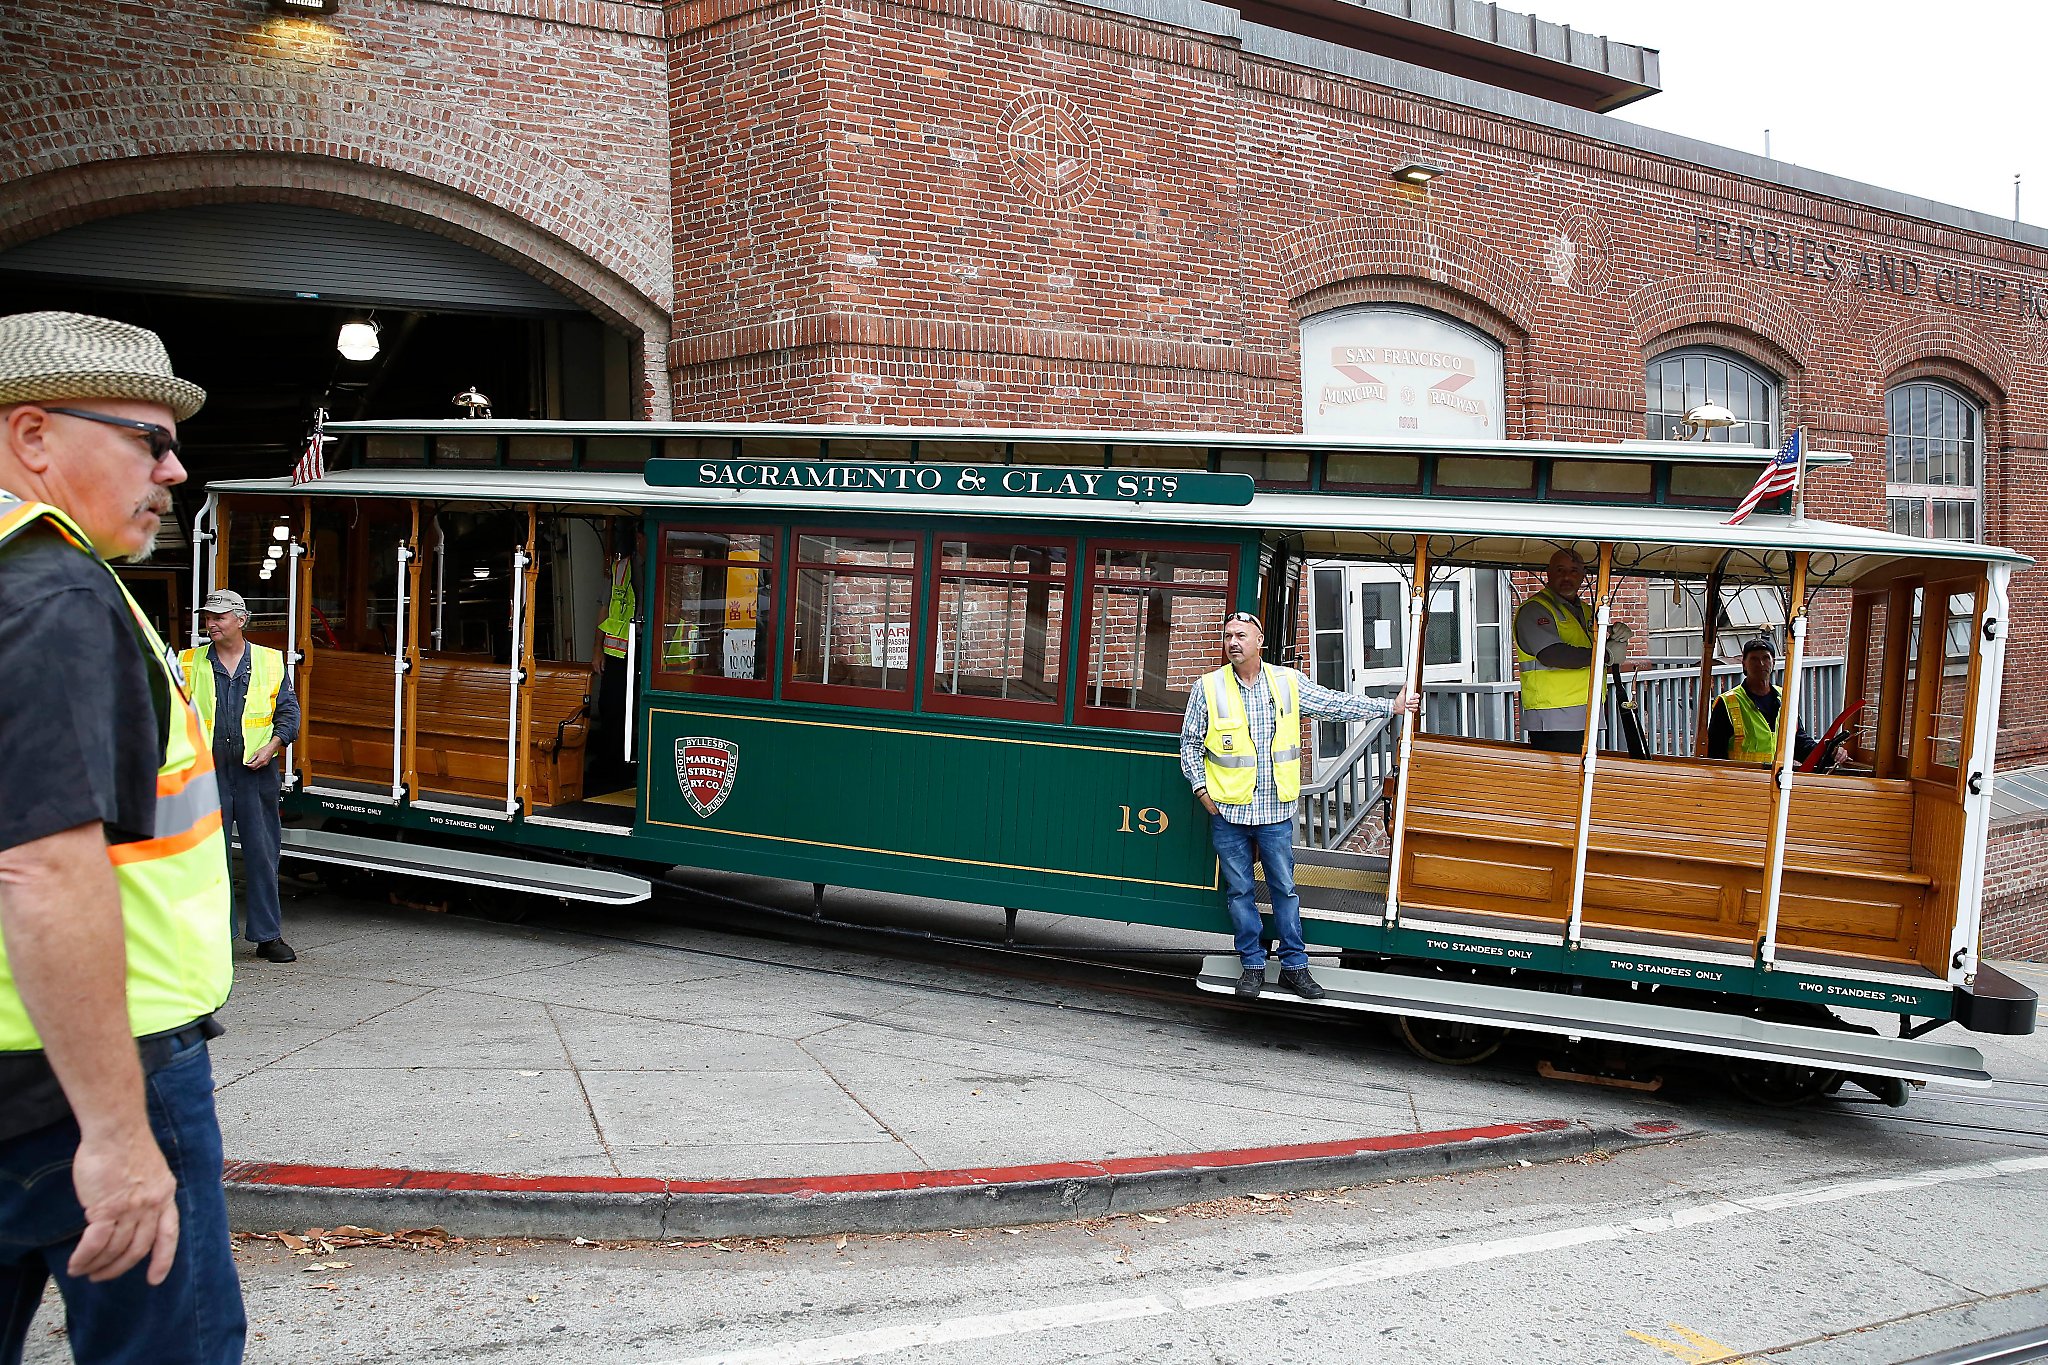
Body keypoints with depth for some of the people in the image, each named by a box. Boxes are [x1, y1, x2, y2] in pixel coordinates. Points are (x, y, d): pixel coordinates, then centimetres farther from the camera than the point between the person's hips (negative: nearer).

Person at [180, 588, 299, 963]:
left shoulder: (270, 661, 7)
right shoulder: (190, 663, 8)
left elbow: (288, 712, 7)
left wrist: (271, 747, -8)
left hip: (256, 772, 0)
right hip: (208, 771, 0)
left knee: (262, 853, 3)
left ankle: (268, 935, 11)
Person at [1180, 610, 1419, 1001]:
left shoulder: (1287, 682, 2)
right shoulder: (1209, 688, -2)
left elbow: (1336, 704, 9)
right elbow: (1190, 744, 4)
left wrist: (1390, 706, 9)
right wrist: (1202, 791, -2)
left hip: (1275, 811, 1)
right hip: (1228, 812, -1)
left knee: (1285, 889, 5)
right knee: (1239, 891, 7)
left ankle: (1294, 966, 15)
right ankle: (1252, 965, 18)